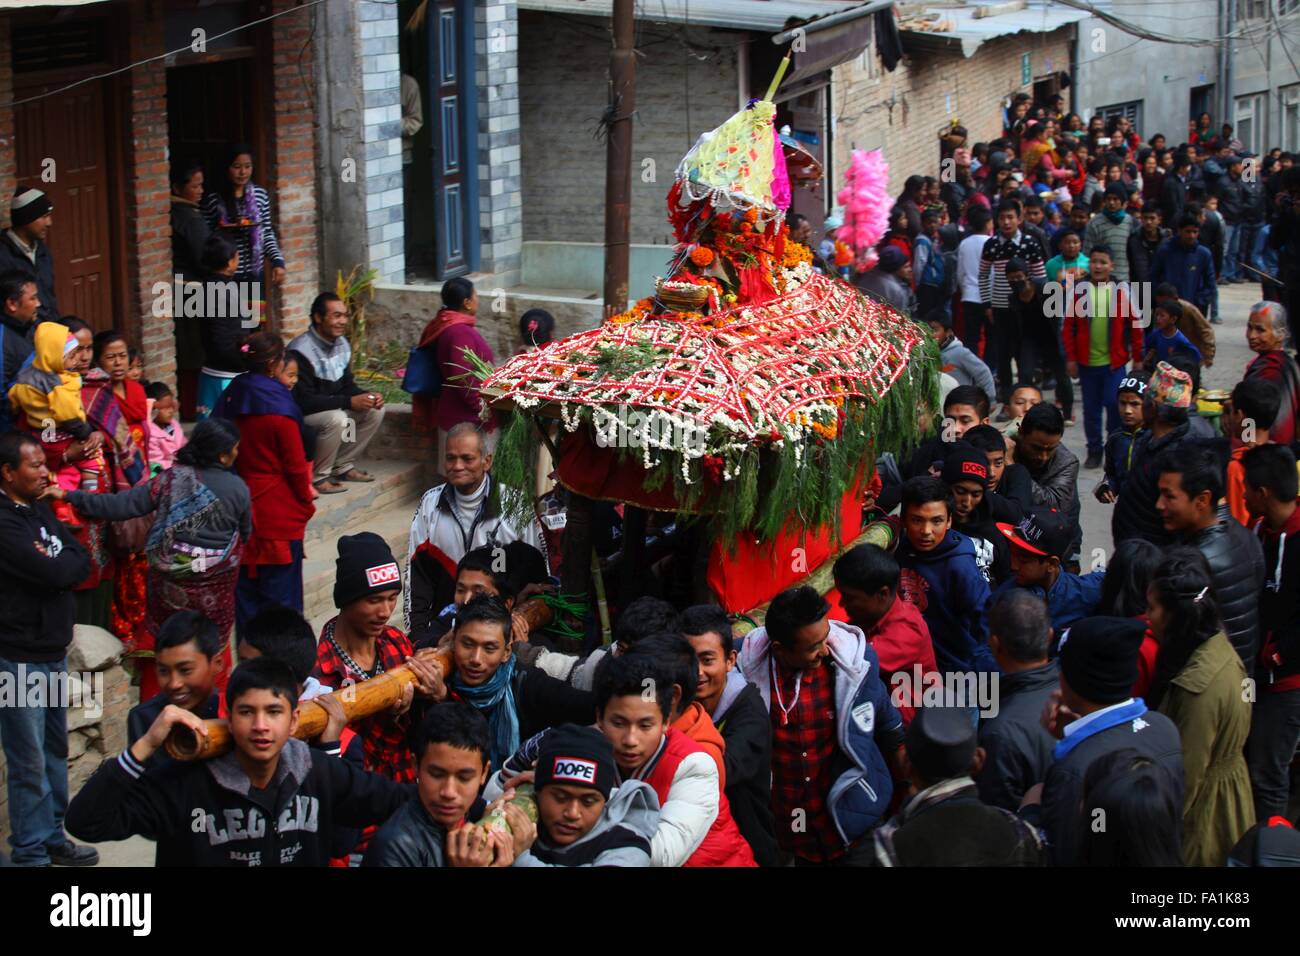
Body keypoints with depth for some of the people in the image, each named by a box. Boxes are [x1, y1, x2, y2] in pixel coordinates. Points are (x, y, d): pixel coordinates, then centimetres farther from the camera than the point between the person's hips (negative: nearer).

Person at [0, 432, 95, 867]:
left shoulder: (40, 510, 10)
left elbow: (82, 561, 6)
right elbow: (54, 574, -24)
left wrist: (55, 565, -12)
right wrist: (64, 565, -4)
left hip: (53, 651, 8)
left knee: (55, 750, 16)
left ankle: (52, 837, 27)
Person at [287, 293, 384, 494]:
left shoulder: (342, 344, 1)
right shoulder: (301, 351, -25)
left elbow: (346, 385, 9)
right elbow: (304, 401, -29)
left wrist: (368, 395, -13)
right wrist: (349, 402, -30)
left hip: (332, 408, 8)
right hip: (299, 415, -8)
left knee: (375, 411, -6)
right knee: (337, 419, -35)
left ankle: (343, 466, 4)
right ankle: (317, 477, -16)